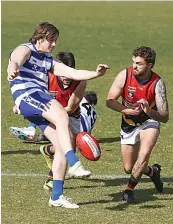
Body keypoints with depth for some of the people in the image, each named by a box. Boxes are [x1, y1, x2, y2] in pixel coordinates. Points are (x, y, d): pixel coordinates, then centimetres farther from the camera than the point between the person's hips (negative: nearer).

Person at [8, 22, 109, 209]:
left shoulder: (48, 61, 27)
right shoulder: (25, 50, 4)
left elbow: (74, 73, 21)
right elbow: (15, 61, -22)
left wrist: (96, 73, 2)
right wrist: (13, 70, -47)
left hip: (42, 101, 9)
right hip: (26, 96, -9)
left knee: (62, 145, 0)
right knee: (62, 117, -34)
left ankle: (56, 196, 4)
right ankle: (74, 164, -47)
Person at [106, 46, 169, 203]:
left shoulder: (157, 83, -23)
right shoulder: (125, 75, -19)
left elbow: (164, 117, -25)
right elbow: (110, 101, -14)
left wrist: (149, 111, -45)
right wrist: (129, 110, -29)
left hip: (149, 121, -3)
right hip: (128, 124, 3)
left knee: (145, 152, -32)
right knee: (129, 168, 8)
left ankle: (130, 190, -18)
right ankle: (153, 171, 41)